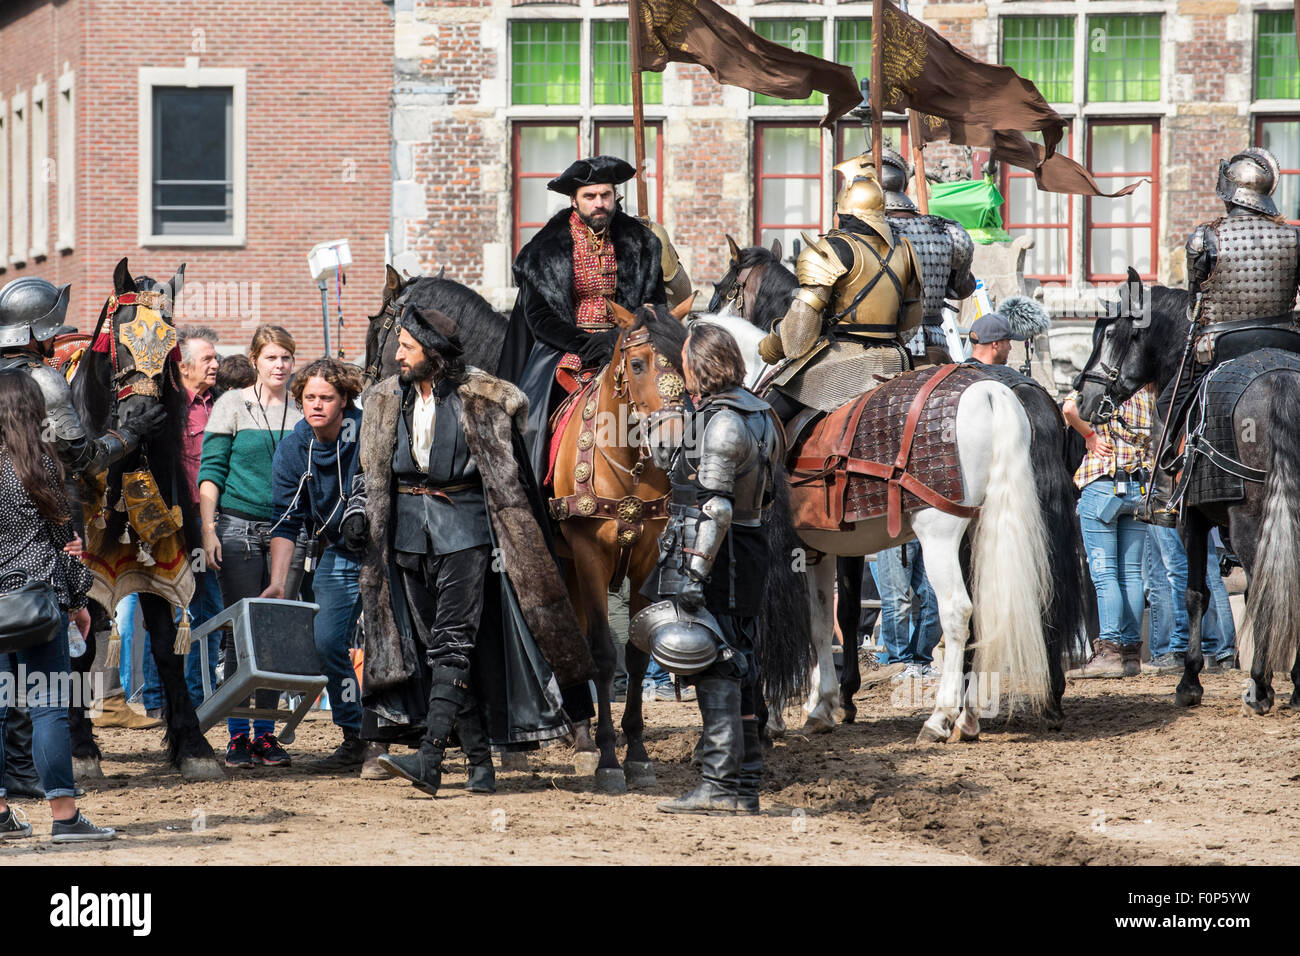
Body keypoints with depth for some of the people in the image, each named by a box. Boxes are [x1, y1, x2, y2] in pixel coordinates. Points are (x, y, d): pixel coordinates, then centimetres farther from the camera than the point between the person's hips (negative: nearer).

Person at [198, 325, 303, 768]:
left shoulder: (302, 411, 10)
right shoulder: (233, 404, 2)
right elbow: (211, 472, 0)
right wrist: (208, 531, -8)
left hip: (286, 532, 3)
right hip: (239, 528, -3)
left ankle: (265, 734, 8)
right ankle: (237, 735, 0)